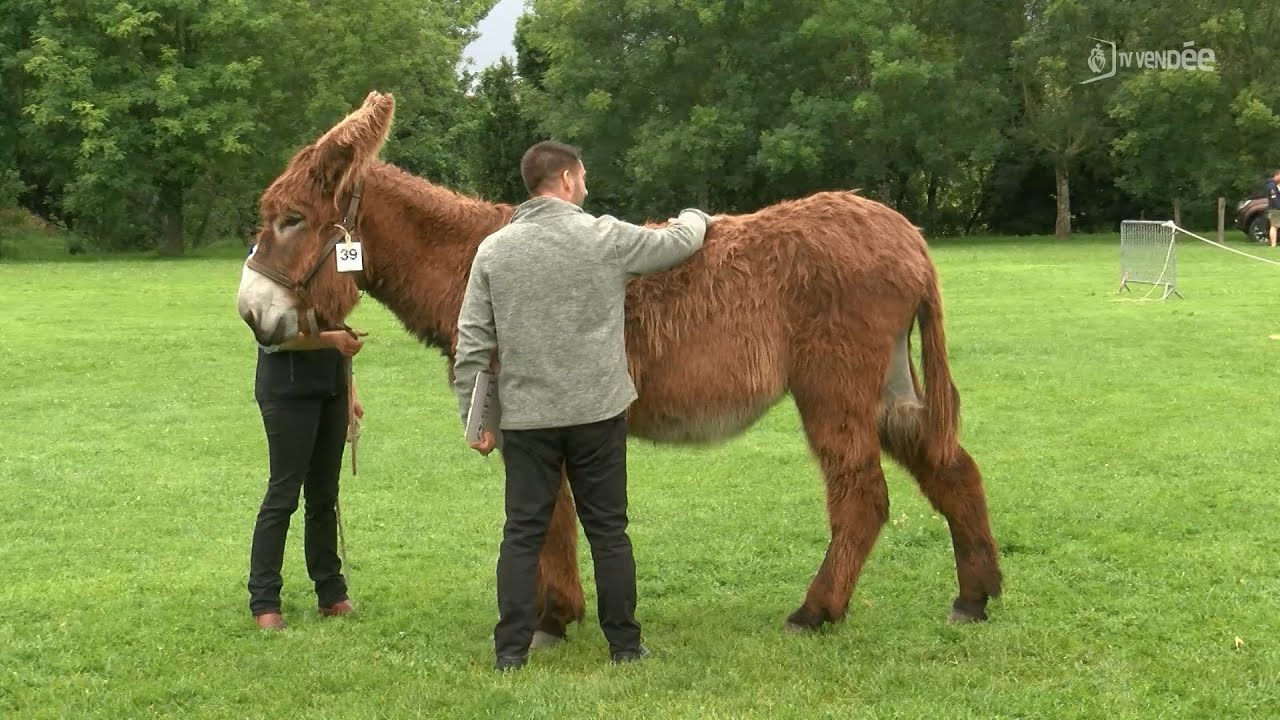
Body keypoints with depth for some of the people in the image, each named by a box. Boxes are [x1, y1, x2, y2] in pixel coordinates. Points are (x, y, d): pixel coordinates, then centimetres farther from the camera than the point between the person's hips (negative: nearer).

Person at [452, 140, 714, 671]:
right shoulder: (606, 237, -6)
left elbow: (471, 344, -1)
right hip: (597, 410, -1)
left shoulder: (493, 249, 0)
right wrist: (695, 218, 33)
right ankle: (624, 645, 17)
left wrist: (474, 418, 6)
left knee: (522, 533, 7)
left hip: (525, 416, 1)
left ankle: (511, 651, 8)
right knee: (608, 530, 9)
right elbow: (680, 242, 9)